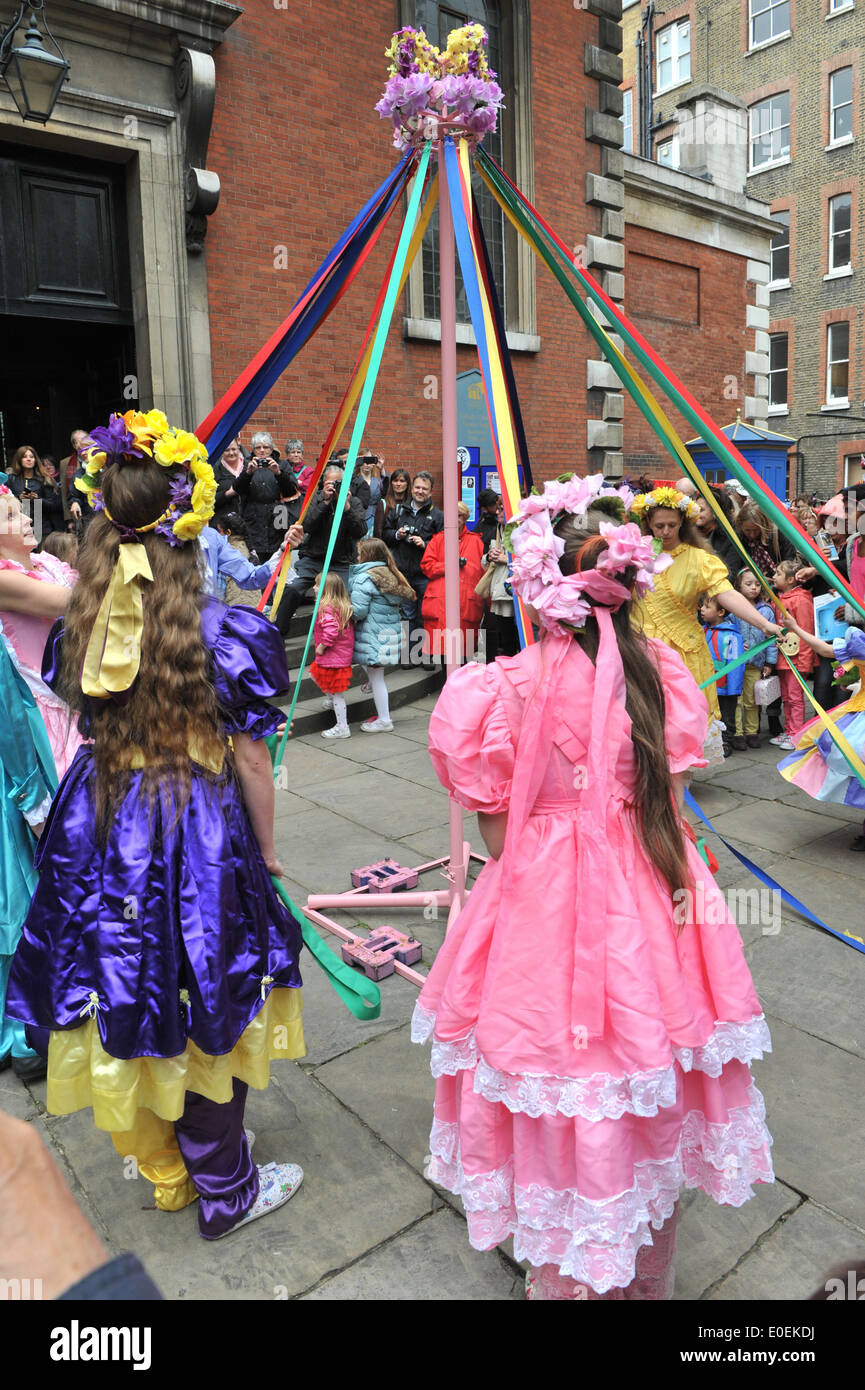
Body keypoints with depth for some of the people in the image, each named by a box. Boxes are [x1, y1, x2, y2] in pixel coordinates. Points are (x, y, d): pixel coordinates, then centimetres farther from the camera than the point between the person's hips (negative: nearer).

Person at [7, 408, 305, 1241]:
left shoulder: (81, 625, -4)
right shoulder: (225, 634, -18)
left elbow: (89, 731, 7)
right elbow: (250, 766, -11)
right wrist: (266, 851, 2)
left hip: (99, 832, 5)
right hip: (200, 839, -5)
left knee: (127, 1006, 23)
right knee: (204, 1012, 14)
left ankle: (163, 1171, 48)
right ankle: (224, 1194, 36)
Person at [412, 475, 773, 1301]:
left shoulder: (513, 688, -18)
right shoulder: (659, 669, -4)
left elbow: (499, 836, -14)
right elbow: (669, 801, 3)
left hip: (545, 913, -5)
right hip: (644, 901, 5)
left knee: (559, 1107, 16)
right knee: (650, 1098, 23)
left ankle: (565, 1279, 38)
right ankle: (648, 1278, 46)